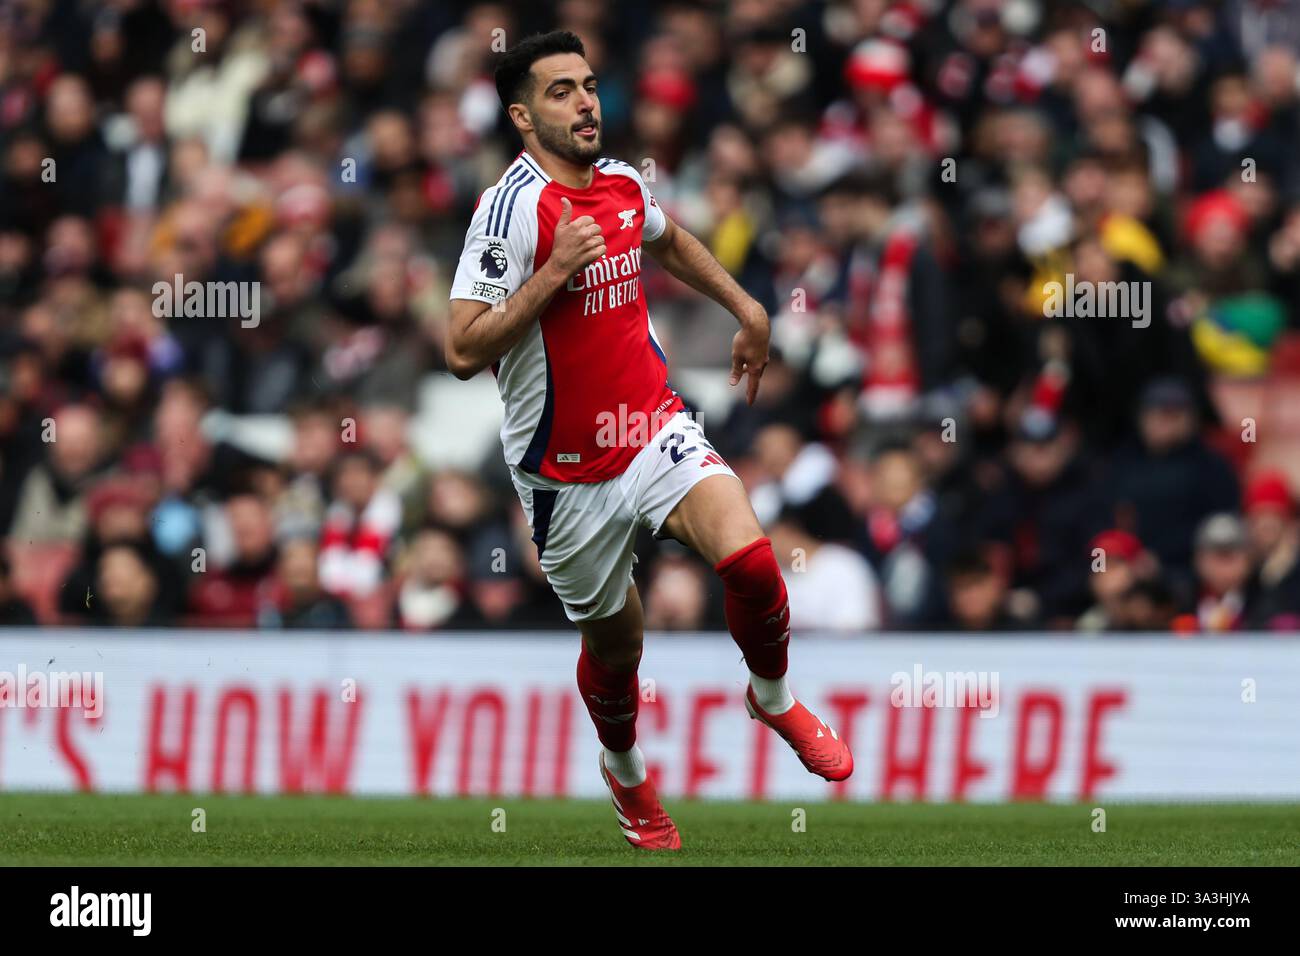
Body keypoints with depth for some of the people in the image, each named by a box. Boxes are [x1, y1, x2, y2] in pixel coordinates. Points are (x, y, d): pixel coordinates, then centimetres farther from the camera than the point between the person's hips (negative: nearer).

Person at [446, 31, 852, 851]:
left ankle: (775, 698, 9)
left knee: (748, 555, -21)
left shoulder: (624, 185, 3)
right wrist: (554, 271, -28)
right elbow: (464, 353, -24)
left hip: (657, 429, 4)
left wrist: (745, 307, 26)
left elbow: (670, 242, 29)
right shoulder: (511, 208, -18)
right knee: (615, 642, 11)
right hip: (569, 469, -4)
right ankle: (625, 770, 43)